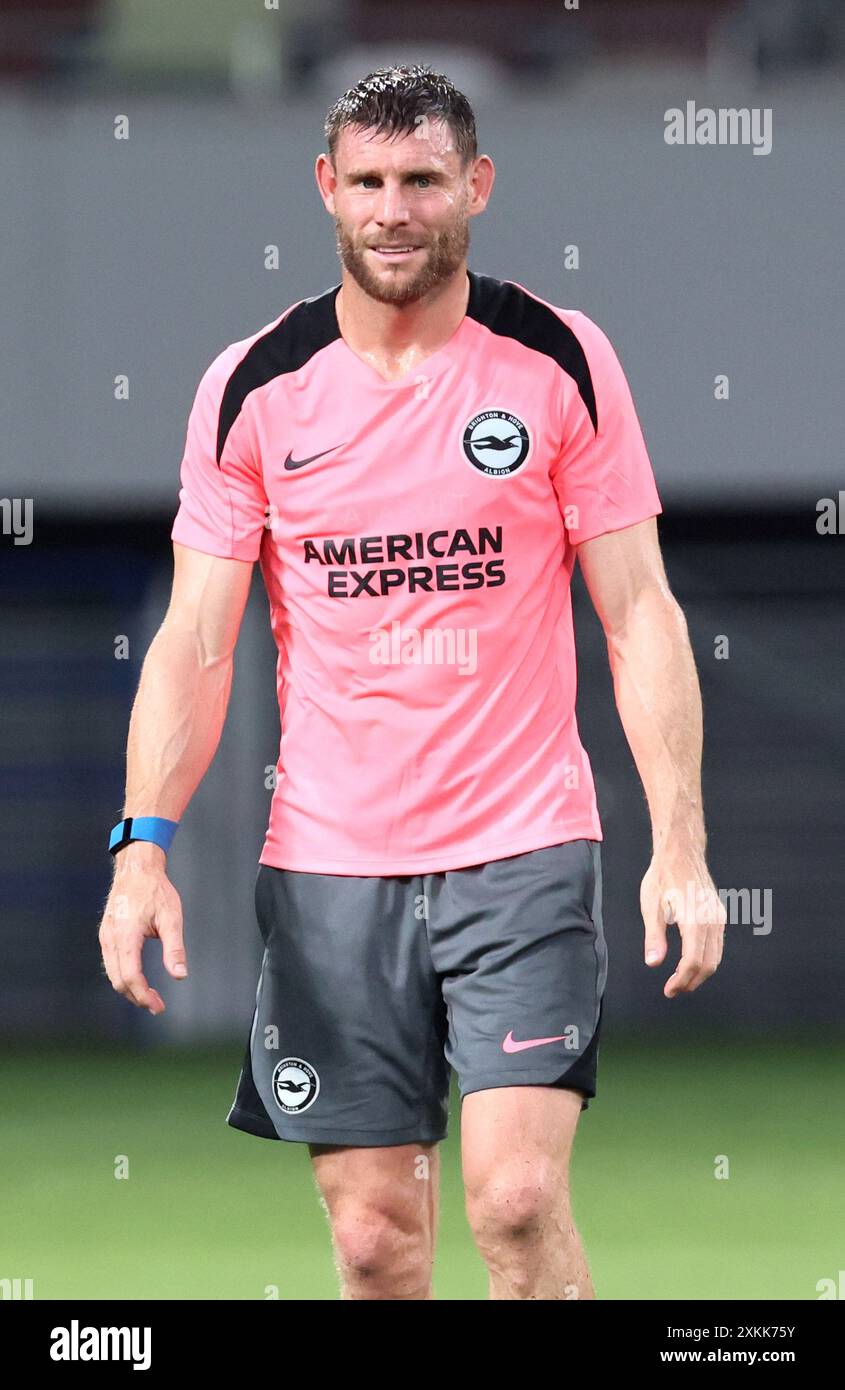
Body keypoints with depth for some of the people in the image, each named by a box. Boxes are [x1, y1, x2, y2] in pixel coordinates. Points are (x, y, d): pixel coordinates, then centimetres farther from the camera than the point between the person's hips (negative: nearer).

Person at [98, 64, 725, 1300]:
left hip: (523, 849, -1)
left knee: (519, 1198, -15)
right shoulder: (253, 389, 2)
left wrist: (680, 847, -9)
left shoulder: (564, 364, -1)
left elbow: (640, 616, 0)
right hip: (327, 864, 2)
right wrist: (144, 844, -12)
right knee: (376, 1236, 1)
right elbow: (196, 641, 2)